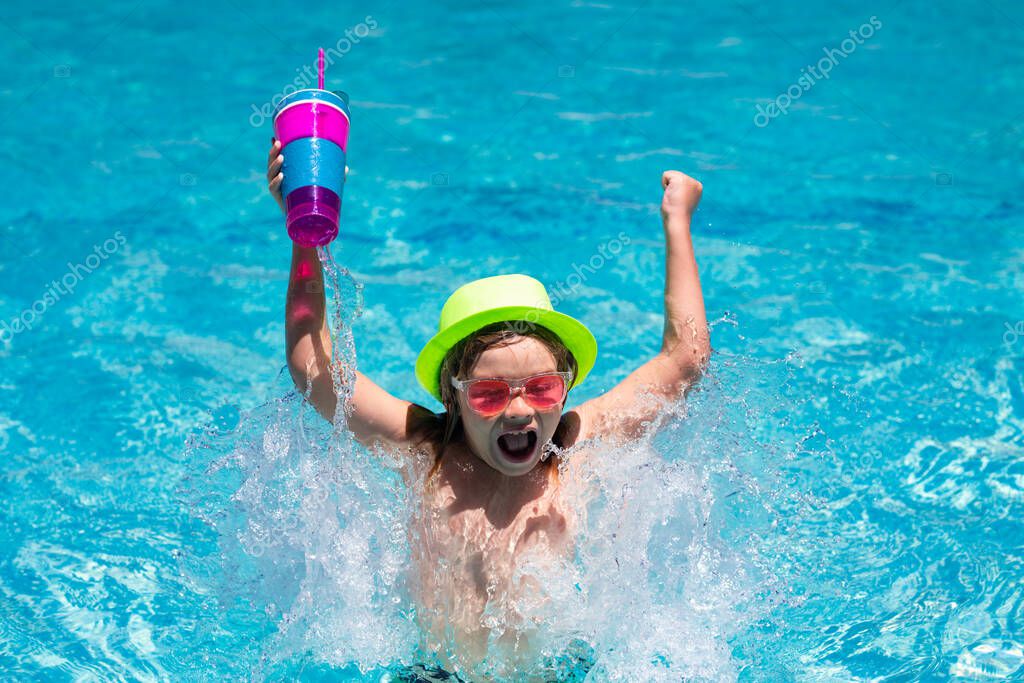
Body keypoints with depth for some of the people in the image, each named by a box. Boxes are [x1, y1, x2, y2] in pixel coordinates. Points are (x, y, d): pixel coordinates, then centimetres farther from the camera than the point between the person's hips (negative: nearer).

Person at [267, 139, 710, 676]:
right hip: (437, 672, 3)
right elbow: (312, 368, -3)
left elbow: (685, 357, -2)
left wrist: (676, 222, 5)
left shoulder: (583, 445, -6)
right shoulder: (426, 451, -5)